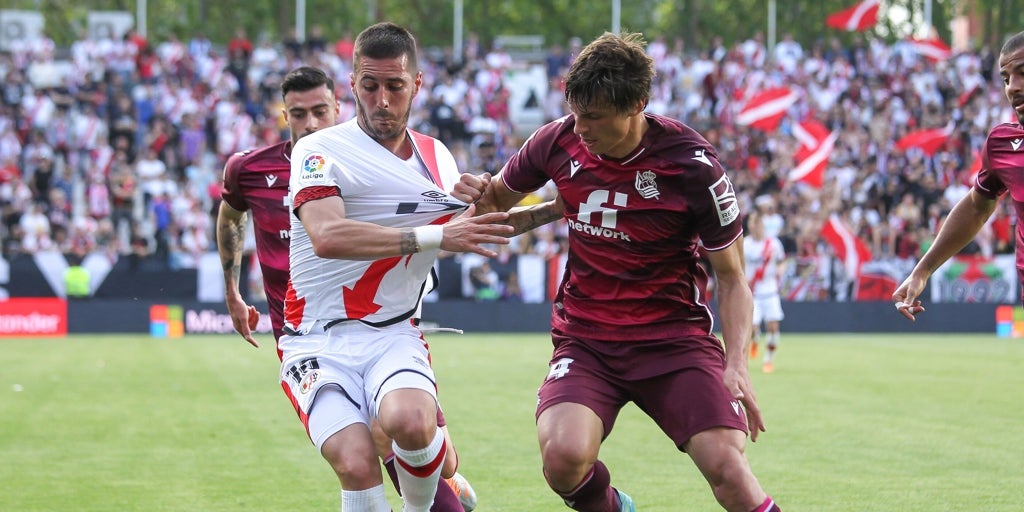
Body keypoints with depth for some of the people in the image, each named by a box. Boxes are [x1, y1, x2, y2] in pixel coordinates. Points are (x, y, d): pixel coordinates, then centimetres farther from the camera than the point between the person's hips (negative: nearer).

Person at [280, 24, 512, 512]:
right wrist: (434, 235, -29)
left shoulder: (437, 155, 12)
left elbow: (470, 235, 31)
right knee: (357, 463, -28)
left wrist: (476, 200, 6)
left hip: (393, 335, 3)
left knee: (410, 422, -30)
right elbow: (328, 236, -26)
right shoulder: (319, 151, -6)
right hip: (319, 340, -3)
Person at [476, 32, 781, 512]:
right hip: (584, 339, 2)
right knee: (564, 455, -25)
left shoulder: (692, 164, -12)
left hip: (675, 336, -2)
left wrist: (736, 362, -17)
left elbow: (731, 277, -3)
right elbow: (496, 199, 17)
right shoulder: (559, 141, -4)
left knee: (727, 469, -22)